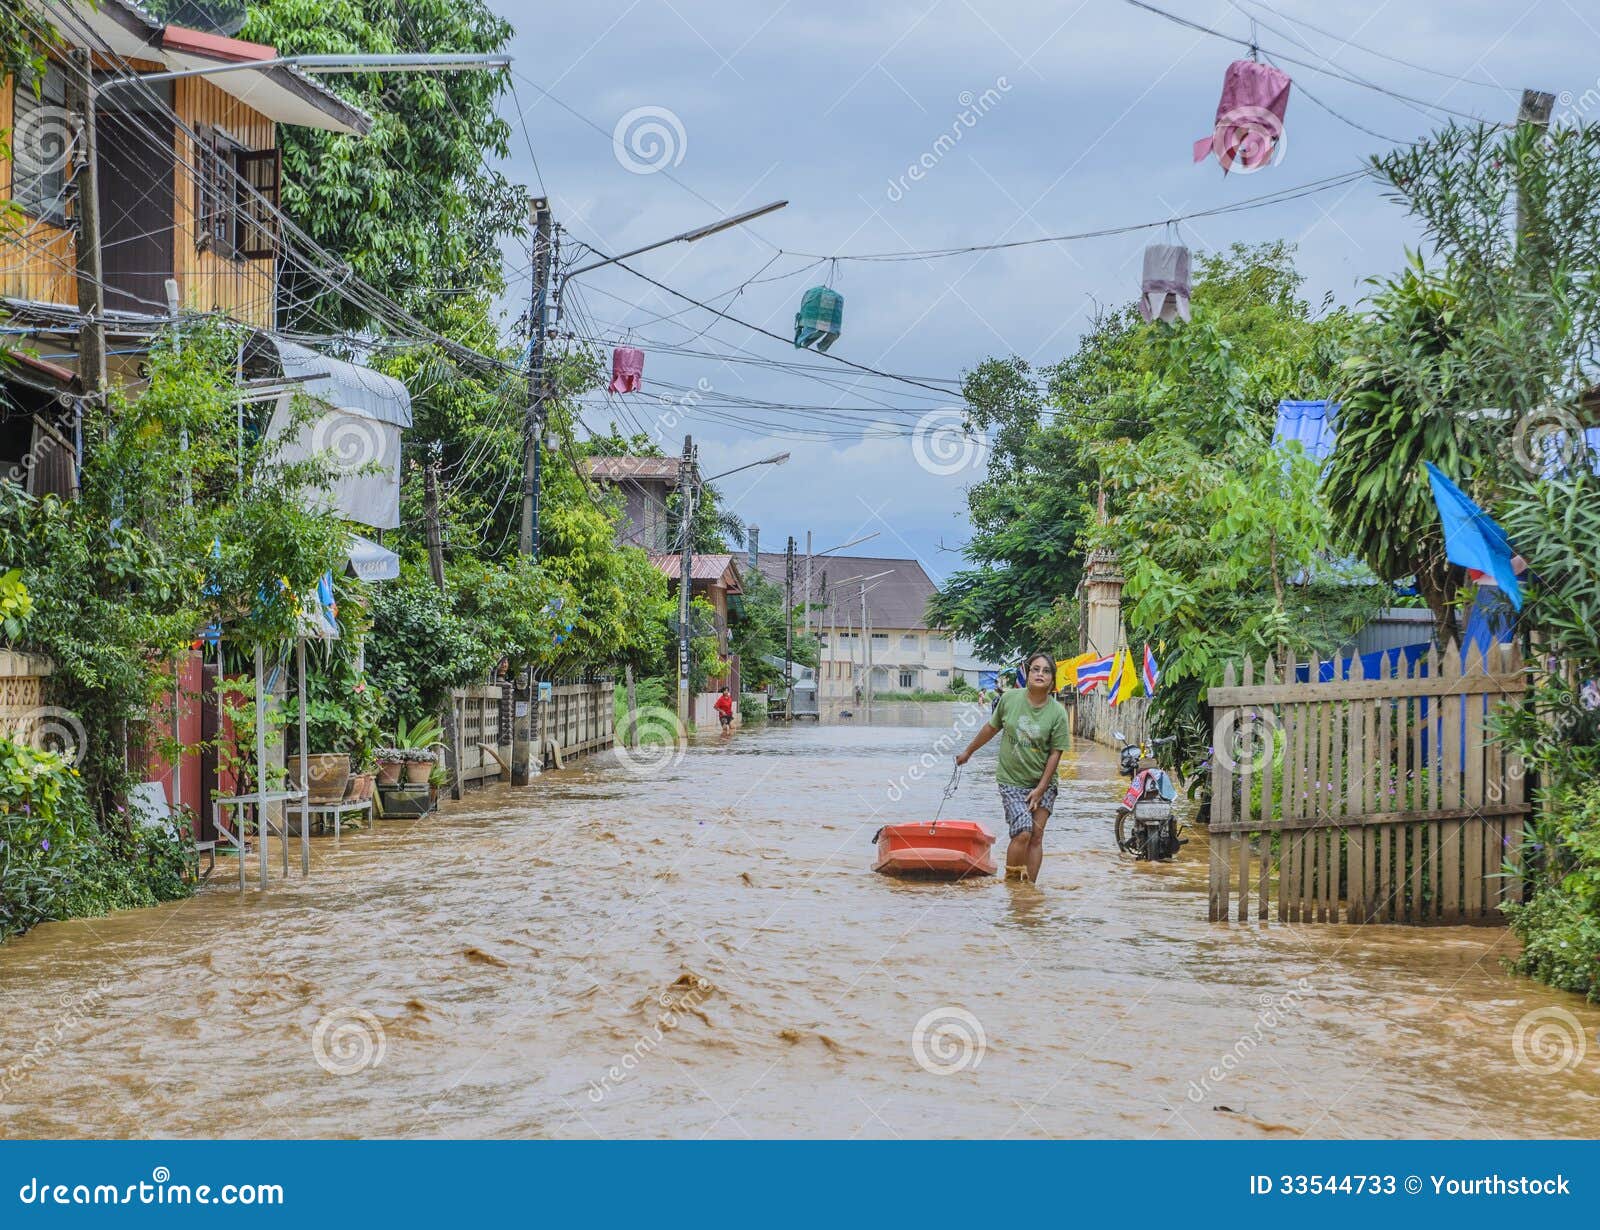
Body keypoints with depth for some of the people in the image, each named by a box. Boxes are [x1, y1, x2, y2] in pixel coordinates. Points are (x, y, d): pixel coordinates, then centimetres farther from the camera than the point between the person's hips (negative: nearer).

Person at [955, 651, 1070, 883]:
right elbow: (991, 727, 10)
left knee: (1036, 838, 2)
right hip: (1011, 781, -1)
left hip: (1042, 782, 1)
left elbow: (1055, 753, -5)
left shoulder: (1057, 713, -8)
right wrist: (968, 752, 21)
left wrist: (1040, 789, -9)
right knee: (1023, 832, -16)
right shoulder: (1009, 698, -6)